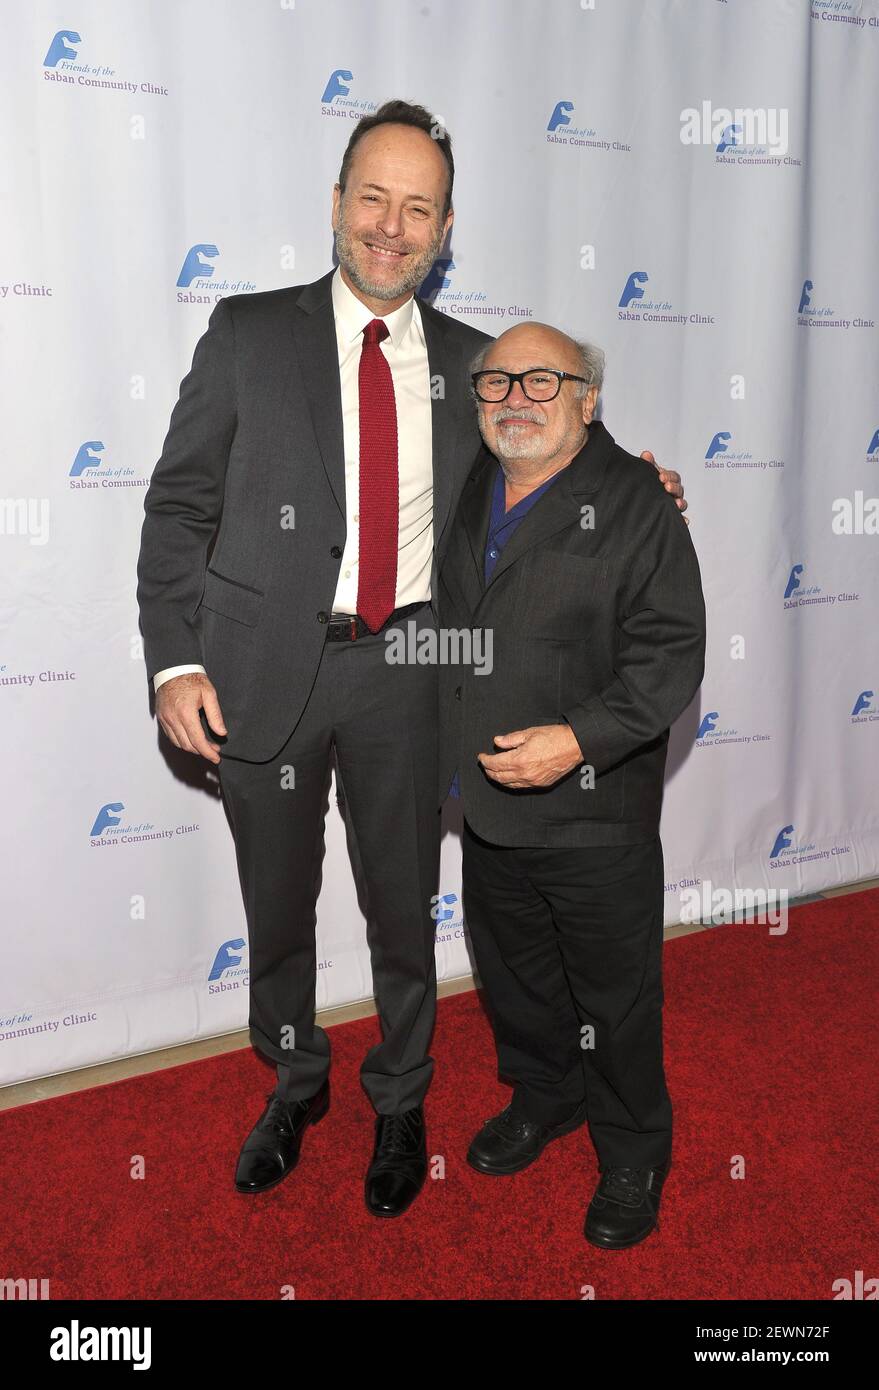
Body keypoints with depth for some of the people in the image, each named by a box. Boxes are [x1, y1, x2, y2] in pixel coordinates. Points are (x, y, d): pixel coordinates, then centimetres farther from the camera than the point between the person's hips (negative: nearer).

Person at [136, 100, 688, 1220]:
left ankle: (400, 1104, 39)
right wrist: (175, 662, -11)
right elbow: (179, 507, -1)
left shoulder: (468, 362, 6)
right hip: (266, 667, -1)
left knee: (403, 906, 14)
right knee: (278, 906, 15)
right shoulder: (249, 333, -1)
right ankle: (295, 1084, 42)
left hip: (404, 669, 1)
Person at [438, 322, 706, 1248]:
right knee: (513, 973, 23)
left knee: (614, 995, 9)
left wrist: (581, 739, -28)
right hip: (487, 803, 6)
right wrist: (451, 754, 14)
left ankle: (633, 1154, 33)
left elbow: (671, 652, -16)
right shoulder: (467, 491, 6)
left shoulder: (635, 504, -13)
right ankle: (544, 1098, 48)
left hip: (595, 815, -6)